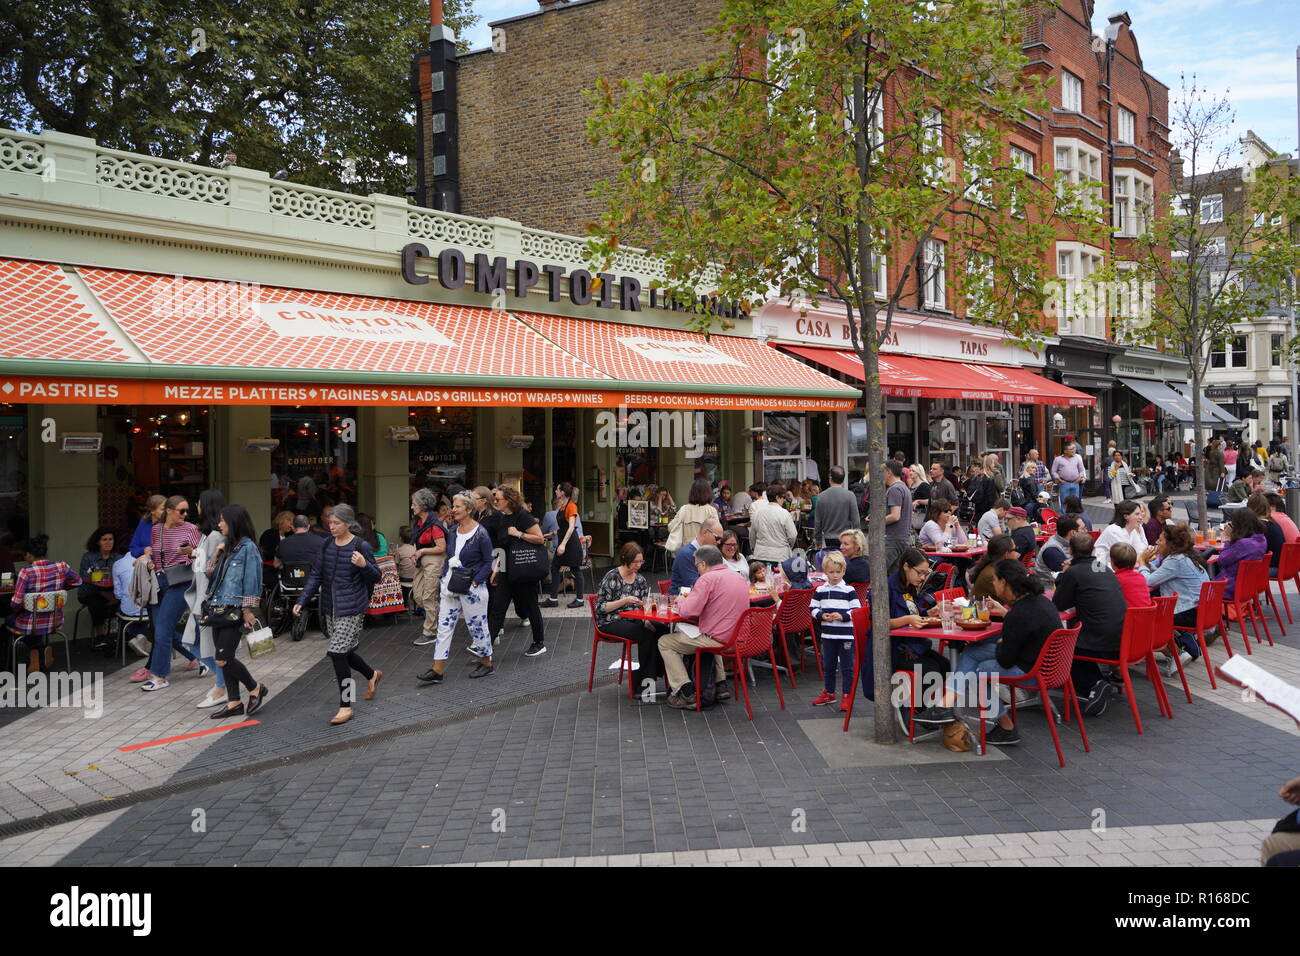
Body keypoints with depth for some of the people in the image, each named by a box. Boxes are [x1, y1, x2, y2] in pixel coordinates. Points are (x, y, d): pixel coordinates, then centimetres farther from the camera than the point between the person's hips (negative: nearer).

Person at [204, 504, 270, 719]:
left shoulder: (247, 547, -10)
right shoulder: (225, 546, 14)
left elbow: (251, 581, -12)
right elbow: (210, 573, 14)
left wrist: (248, 611, -14)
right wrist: (216, 553, 1)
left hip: (234, 610, -8)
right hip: (219, 609, 8)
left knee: (223, 659, -9)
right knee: (224, 658, 9)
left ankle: (256, 688, 10)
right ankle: (234, 702, 17)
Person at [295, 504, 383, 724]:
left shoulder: (361, 547, -9)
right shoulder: (327, 546, 6)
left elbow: (376, 577, -5)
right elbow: (316, 575, 10)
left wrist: (363, 565, -26)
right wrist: (301, 601, 2)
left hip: (351, 609, -6)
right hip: (330, 609, 6)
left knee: (338, 652, -12)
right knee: (344, 652, 14)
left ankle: (346, 707, -1)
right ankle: (372, 675, 44)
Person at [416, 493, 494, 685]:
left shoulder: (480, 534, -12)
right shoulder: (453, 531, 7)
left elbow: (488, 563, -9)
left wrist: (474, 583, -17)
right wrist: (443, 579, 8)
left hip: (472, 588, -7)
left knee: (477, 625, 6)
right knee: (444, 625, 4)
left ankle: (487, 663, 25)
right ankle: (437, 671, 6)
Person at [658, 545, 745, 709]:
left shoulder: (707, 579, -14)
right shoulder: (739, 578, 12)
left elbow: (687, 611, -20)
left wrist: (681, 602, 3)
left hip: (719, 641, -9)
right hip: (738, 639, 9)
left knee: (665, 642, 6)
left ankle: (687, 694, 1)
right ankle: (721, 685, 31)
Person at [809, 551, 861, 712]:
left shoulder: (849, 590, -6)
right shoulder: (820, 591, 4)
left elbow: (857, 611, -7)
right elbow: (813, 608, 8)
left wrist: (842, 616, -20)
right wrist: (821, 615, -11)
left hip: (845, 635, -4)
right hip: (827, 635, 4)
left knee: (846, 667, 2)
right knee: (828, 665, 16)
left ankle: (846, 695, 12)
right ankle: (828, 693, 30)